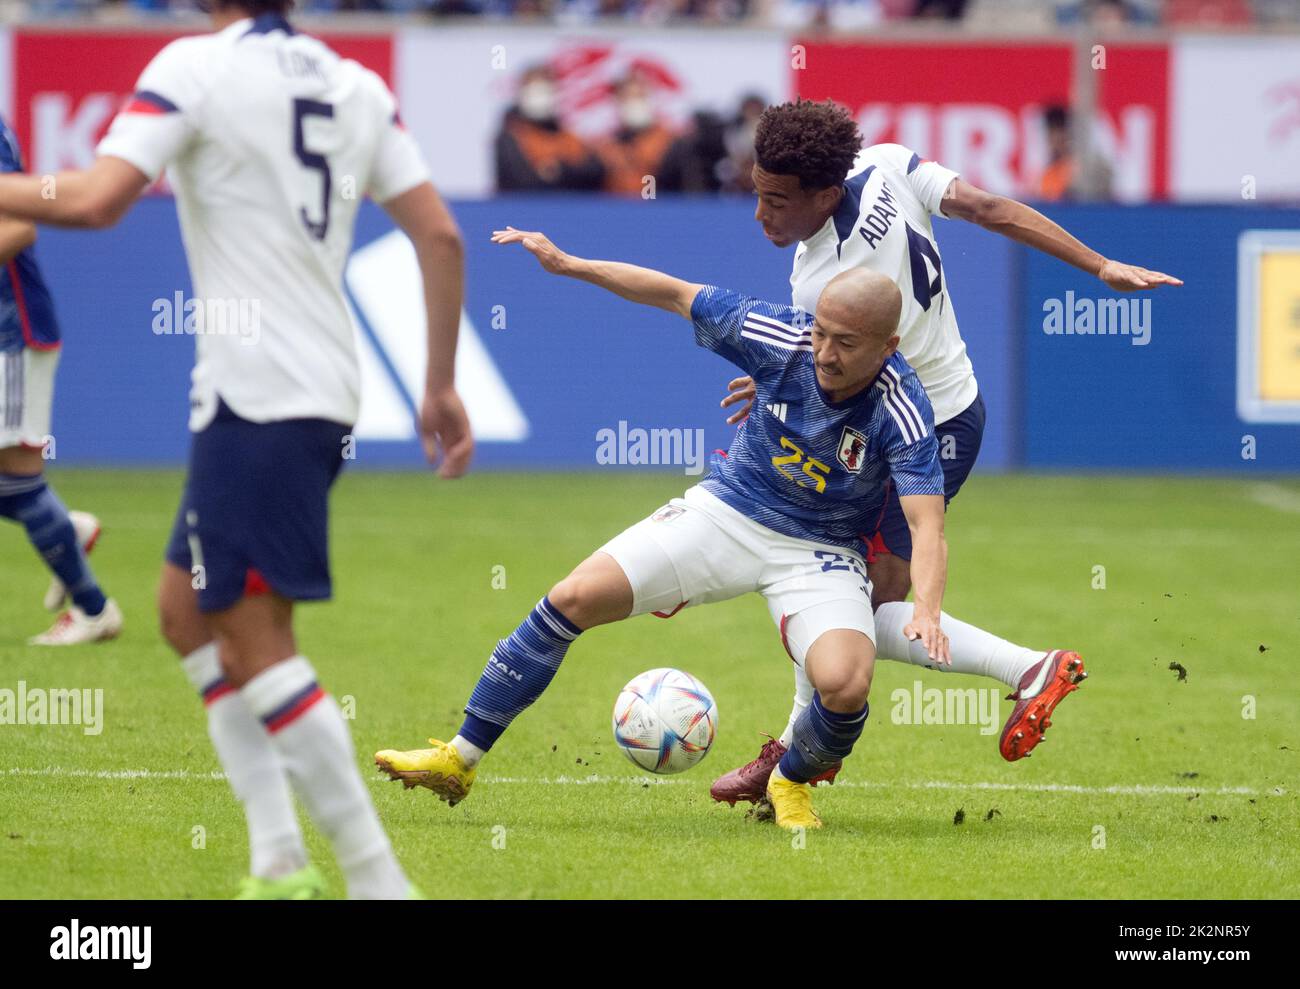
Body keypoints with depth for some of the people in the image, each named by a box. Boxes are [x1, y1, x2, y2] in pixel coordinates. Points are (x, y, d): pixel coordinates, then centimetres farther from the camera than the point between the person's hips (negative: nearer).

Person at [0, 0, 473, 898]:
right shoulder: (357, 87, 11)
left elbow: (95, 200, -19)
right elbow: (440, 235, 9)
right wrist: (441, 385, 16)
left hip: (255, 400, -8)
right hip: (327, 395, 8)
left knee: (255, 641, -5)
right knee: (188, 611, 18)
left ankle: (378, 881, -10)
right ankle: (280, 865, 11)